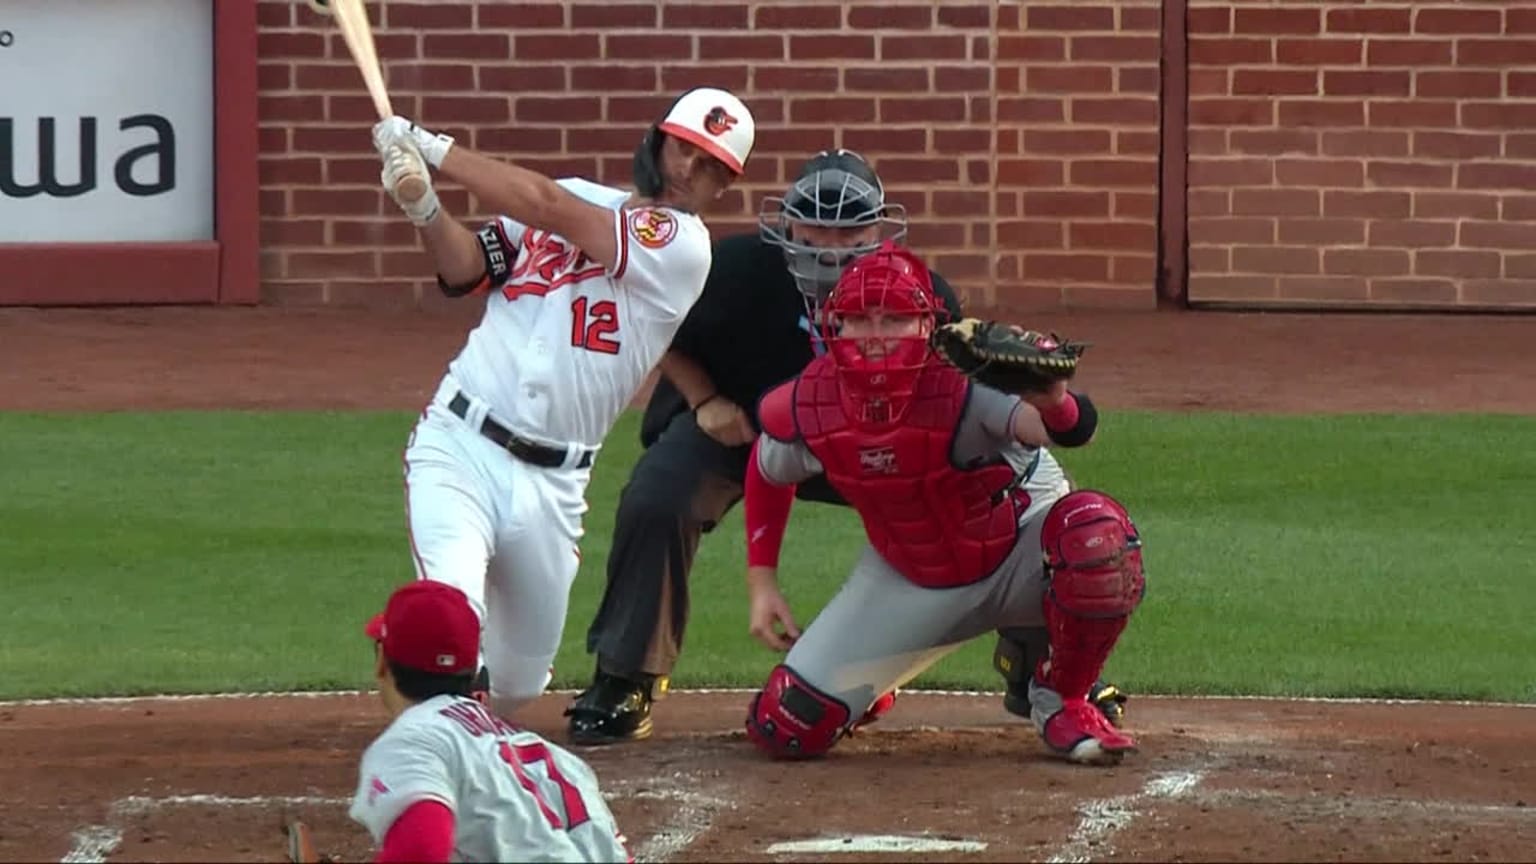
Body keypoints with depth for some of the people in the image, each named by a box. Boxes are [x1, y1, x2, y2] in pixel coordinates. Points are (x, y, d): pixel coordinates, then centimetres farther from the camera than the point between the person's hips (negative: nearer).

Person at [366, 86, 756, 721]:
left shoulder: (683, 246, -4)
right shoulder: (576, 199, 9)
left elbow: (545, 204, -12)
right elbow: (467, 271, 1)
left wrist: (432, 149, -10)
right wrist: (423, 209, -18)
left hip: (552, 483, 0)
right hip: (459, 449, 0)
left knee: (517, 680, 12)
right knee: (454, 613, -29)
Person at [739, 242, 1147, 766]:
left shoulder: (964, 387, -33)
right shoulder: (806, 408, -19)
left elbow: (1073, 429, -52)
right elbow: (768, 474, 6)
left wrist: (1053, 403, -74)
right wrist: (761, 582, 4)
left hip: (1019, 555, -3)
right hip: (907, 581, 3)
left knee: (1097, 533, -39)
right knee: (786, 730, -9)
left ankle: (1063, 701, -10)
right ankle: (867, 683, 31)